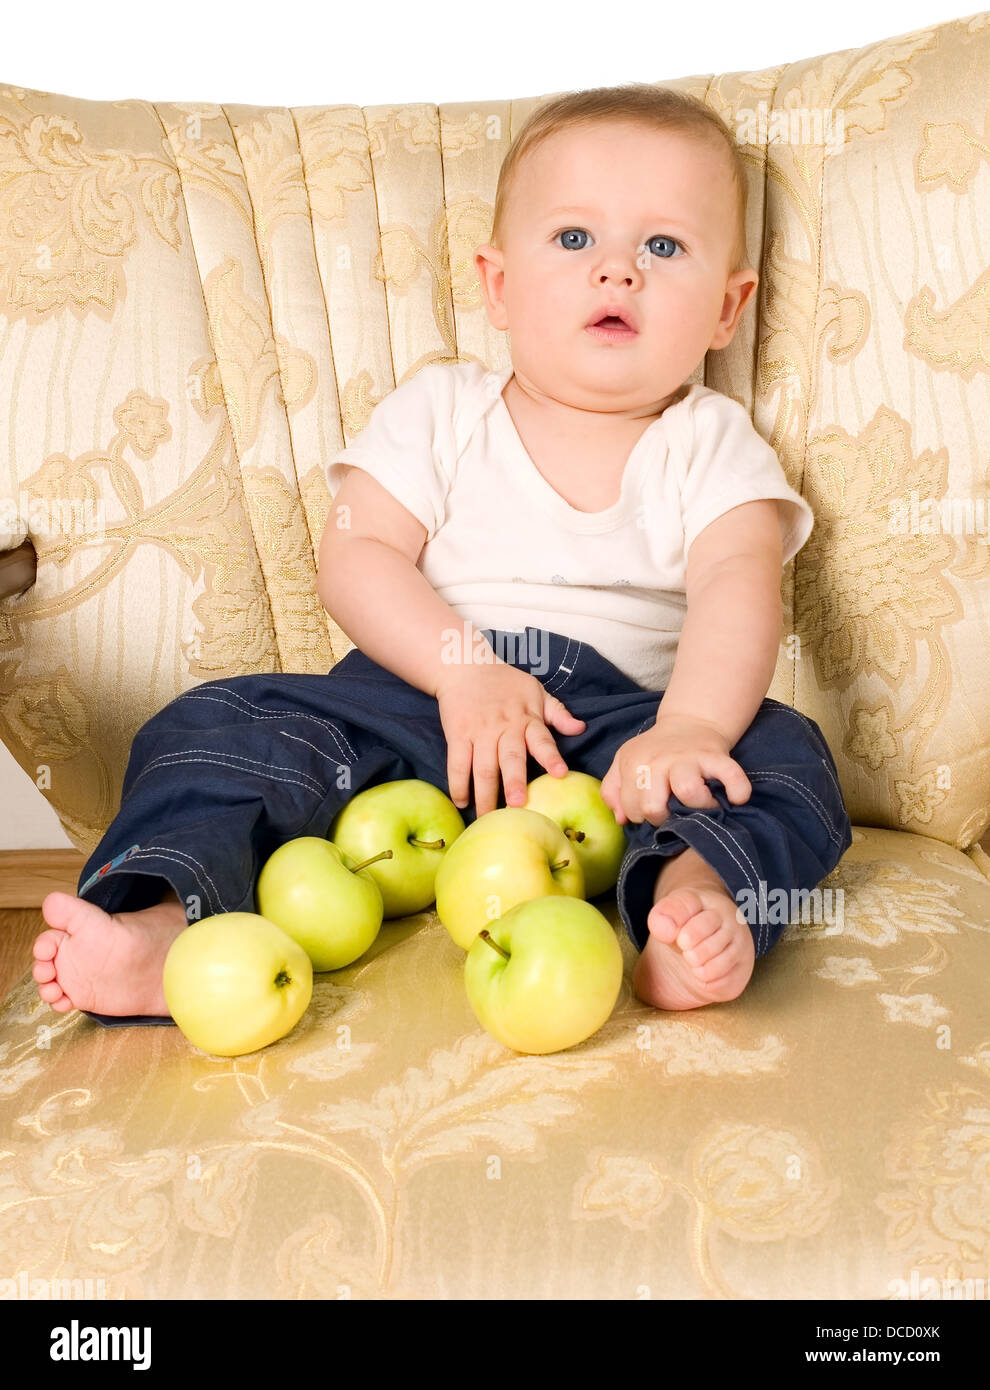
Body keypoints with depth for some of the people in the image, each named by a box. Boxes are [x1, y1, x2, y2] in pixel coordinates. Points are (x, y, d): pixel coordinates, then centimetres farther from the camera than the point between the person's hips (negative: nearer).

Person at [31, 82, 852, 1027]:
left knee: (781, 753, -25)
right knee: (221, 727, -18)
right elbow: (356, 558, 0)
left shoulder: (712, 444, 9)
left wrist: (689, 728, -30)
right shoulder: (441, 411, 11)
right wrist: (463, 667, -19)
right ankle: (164, 922, -38)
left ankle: (697, 887, -53)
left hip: (621, 711, 0)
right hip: (419, 695, 1)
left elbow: (738, 586, -8)